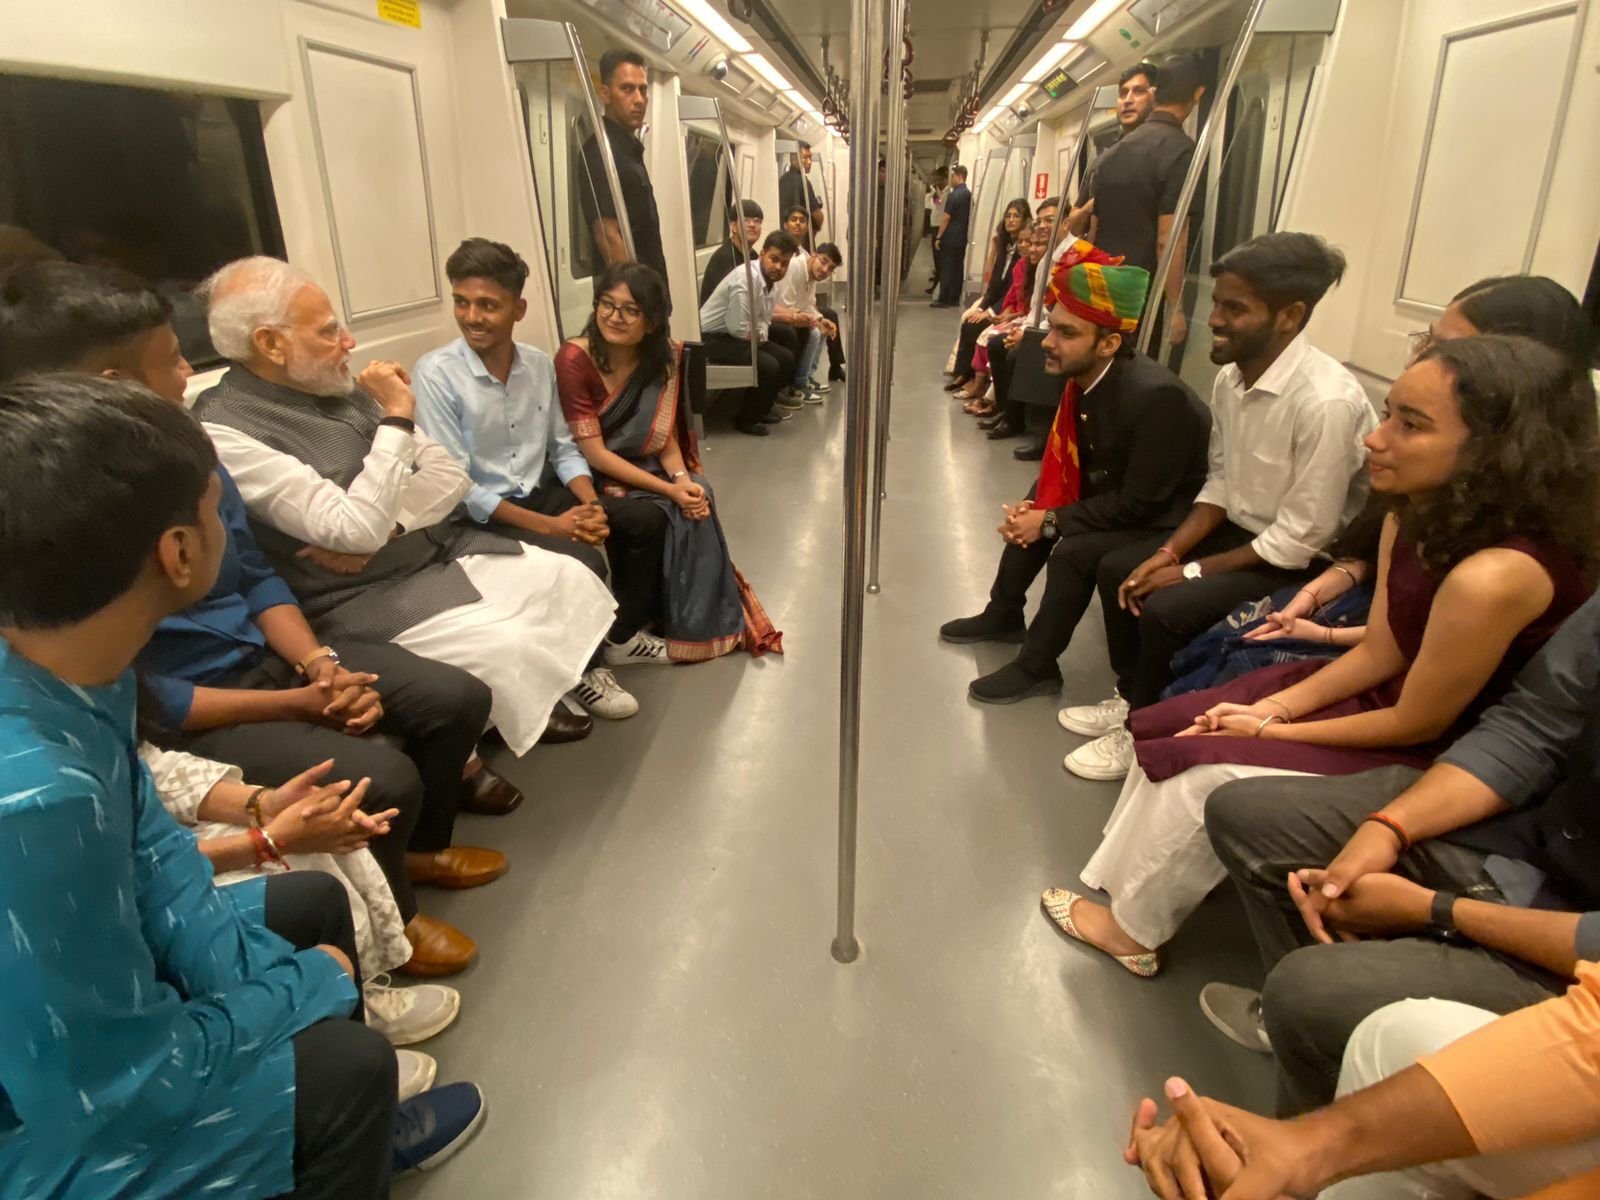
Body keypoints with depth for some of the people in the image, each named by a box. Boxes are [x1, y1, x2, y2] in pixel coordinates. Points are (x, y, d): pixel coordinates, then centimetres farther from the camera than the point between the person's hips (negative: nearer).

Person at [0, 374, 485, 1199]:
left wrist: (251, 972, -8)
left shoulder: (68, 667, -14)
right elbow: (127, 1085, -29)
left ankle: (353, 1130, 36)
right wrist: (301, 987, -13)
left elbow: (146, 844, 0)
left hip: (82, 980, 8)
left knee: (312, 903, 14)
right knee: (347, 1067, -9)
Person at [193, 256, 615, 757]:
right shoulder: (225, 432, -17)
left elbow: (449, 474, 5)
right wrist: (397, 419, -20)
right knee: (509, 645, -25)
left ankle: (561, 685, 18)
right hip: (360, 597, -7)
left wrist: (383, 528, -13)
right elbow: (356, 530, -26)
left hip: (438, 548, 8)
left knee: (569, 577, -5)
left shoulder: (341, 389, 6)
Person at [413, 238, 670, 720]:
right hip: (478, 517, -6)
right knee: (583, 562, -27)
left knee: (645, 520, -1)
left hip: (542, 494, 7)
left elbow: (562, 449, 6)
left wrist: (590, 505, -14)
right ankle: (584, 668, 0)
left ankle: (621, 636, 17)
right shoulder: (435, 374, -17)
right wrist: (550, 525, -24)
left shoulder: (540, 364, 0)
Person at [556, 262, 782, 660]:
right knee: (651, 519, -28)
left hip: (645, 469, 5)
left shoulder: (664, 357, -3)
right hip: (593, 478, -5)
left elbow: (666, 437, -1)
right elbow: (595, 454, -21)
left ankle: (705, 621, -5)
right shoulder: (574, 359, -19)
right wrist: (668, 489, -26)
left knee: (697, 498, -21)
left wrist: (683, 479, -23)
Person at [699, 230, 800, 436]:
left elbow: (763, 321, 10)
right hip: (713, 339, -9)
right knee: (768, 366, -22)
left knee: (786, 359, 7)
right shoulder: (746, 279, -25)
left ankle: (761, 406, 22)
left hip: (738, 336, 9)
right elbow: (738, 329, -28)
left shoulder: (768, 279, 3)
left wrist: (760, 334, -11)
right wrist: (759, 335, -9)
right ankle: (746, 419, -2)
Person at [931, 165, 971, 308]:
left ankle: (944, 300, -4)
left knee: (946, 268, -5)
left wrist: (938, 237, -11)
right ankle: (954, 299, 13)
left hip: (949, 238, -8)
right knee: (958, 267, 9)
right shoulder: (969, 195, 11)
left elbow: (946, 217, -15)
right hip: (962, 238, 8)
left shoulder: (954, 195, -14)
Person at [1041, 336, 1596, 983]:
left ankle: (1134, 928, 13)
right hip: (1387, 694, 8)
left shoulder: (1492, 576, -35)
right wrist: (1270, 708, -10)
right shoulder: (1415, 515, -8)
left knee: (1201, 770, -12)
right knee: (1170, 729, 2)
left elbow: (1418, 723, -23)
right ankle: (1127, 895, 19)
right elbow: (1379, 651, -1)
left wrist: (1270, 731, -13)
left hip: (1437, 759, -8)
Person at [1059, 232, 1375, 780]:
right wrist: (1169, 552, -8)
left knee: (1167, 609, -23)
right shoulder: (1230, 377, -5)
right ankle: (1132, 698, 21)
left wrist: (1192, 571, -19)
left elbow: (1301, 539, -25)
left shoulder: (1327, 402, -30)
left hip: (1300, 563, -8)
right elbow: (1220, 483, 4)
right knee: (1117, 570, 3)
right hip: (1239, 530, 8)